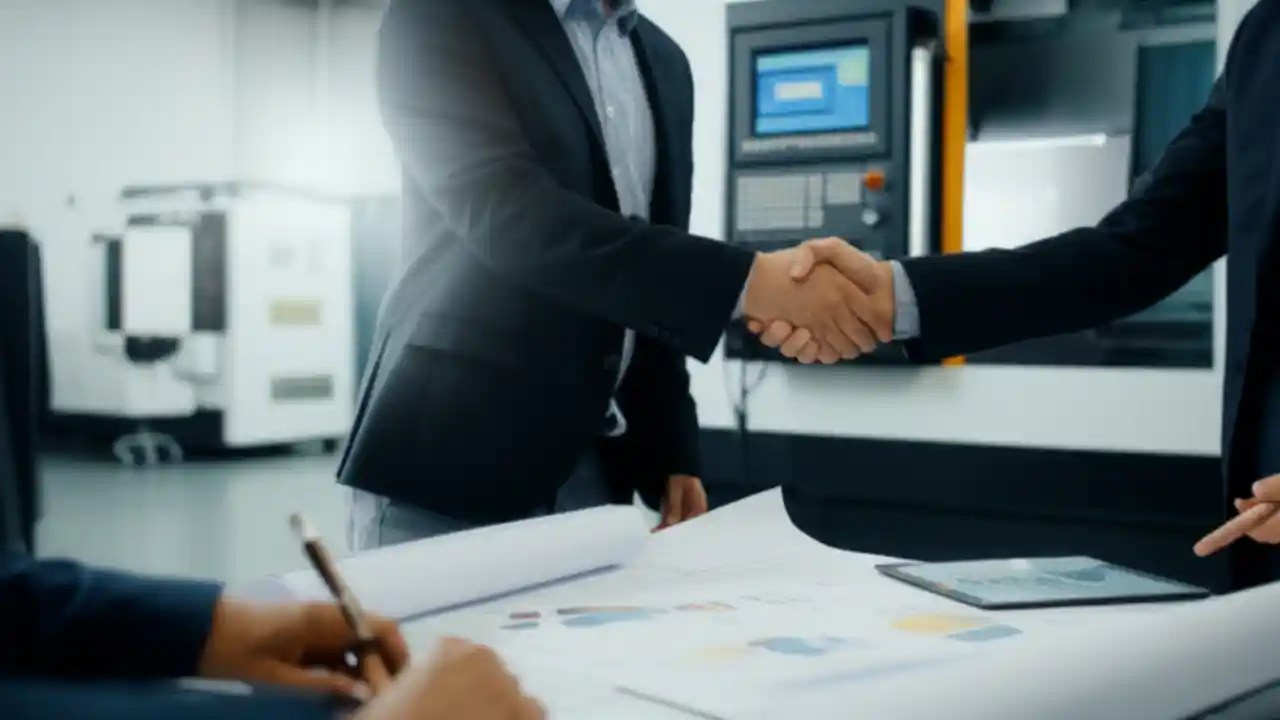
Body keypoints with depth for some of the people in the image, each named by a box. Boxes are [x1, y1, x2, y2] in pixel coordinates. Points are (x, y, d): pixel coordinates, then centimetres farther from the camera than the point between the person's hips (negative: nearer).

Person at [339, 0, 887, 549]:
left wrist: (672, 450, 10)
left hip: (593, 464, 6)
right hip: (452, 454, -6)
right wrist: (747, 281, -30)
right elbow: (511, 217, -22)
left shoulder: (661, 61, 14)